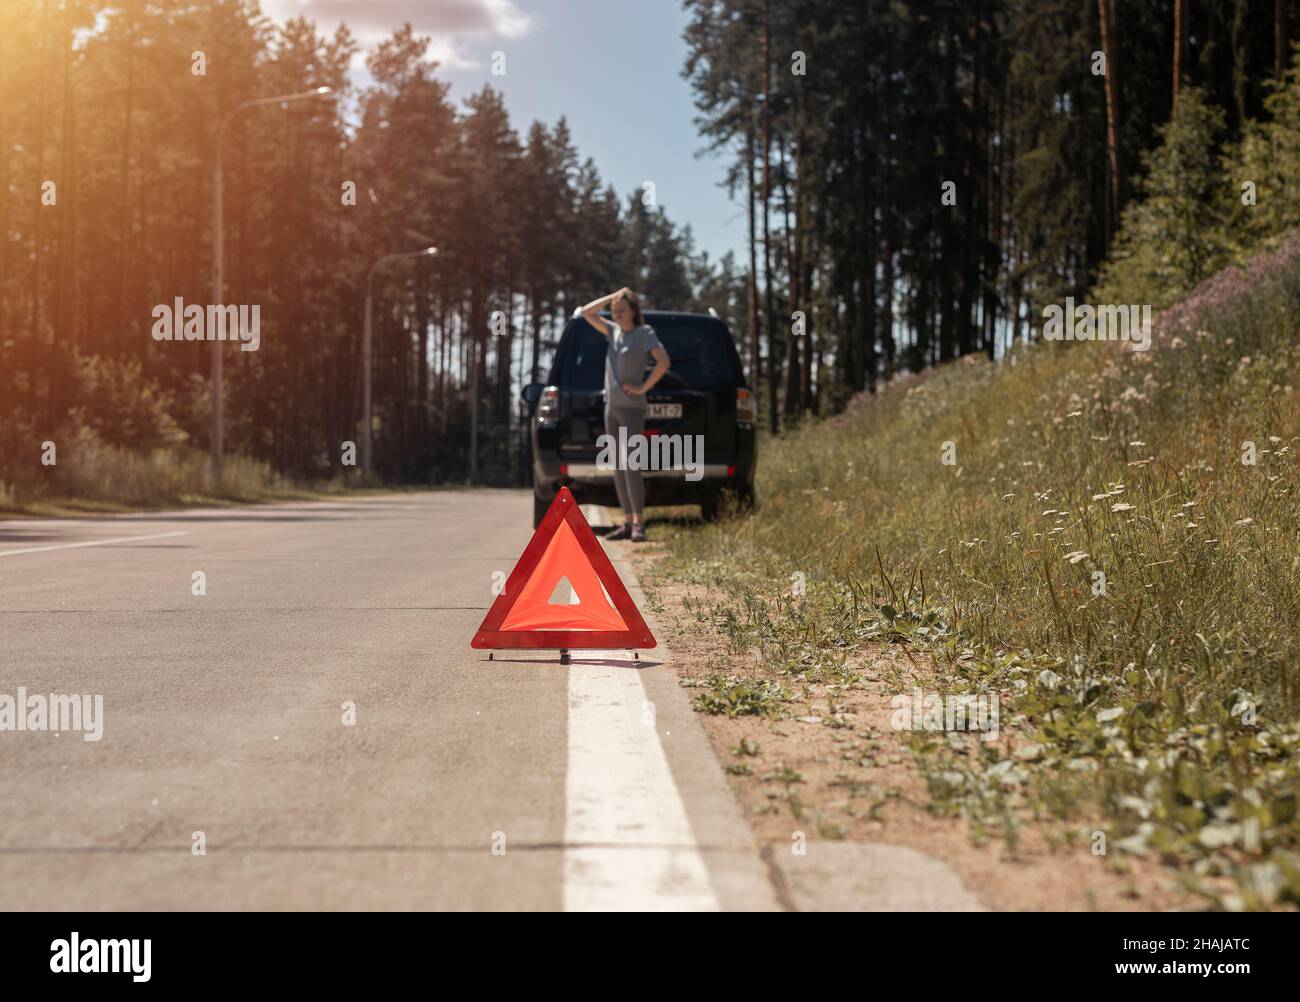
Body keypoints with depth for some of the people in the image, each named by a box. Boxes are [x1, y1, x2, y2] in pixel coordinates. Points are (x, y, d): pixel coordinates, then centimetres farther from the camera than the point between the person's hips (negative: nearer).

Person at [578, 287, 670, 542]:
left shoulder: (644, 332, -8)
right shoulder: (614, 331, 11)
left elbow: (663, 361, -19)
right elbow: (587, 312, 15)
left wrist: (643, 388, -16)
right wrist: (614, 295, 9)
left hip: (631, 408, -8)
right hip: (611, 406, 8)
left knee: (629, 465, -17)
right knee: (618, 468, 6)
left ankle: (639, 524, -15)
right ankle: (628, 523, 10)